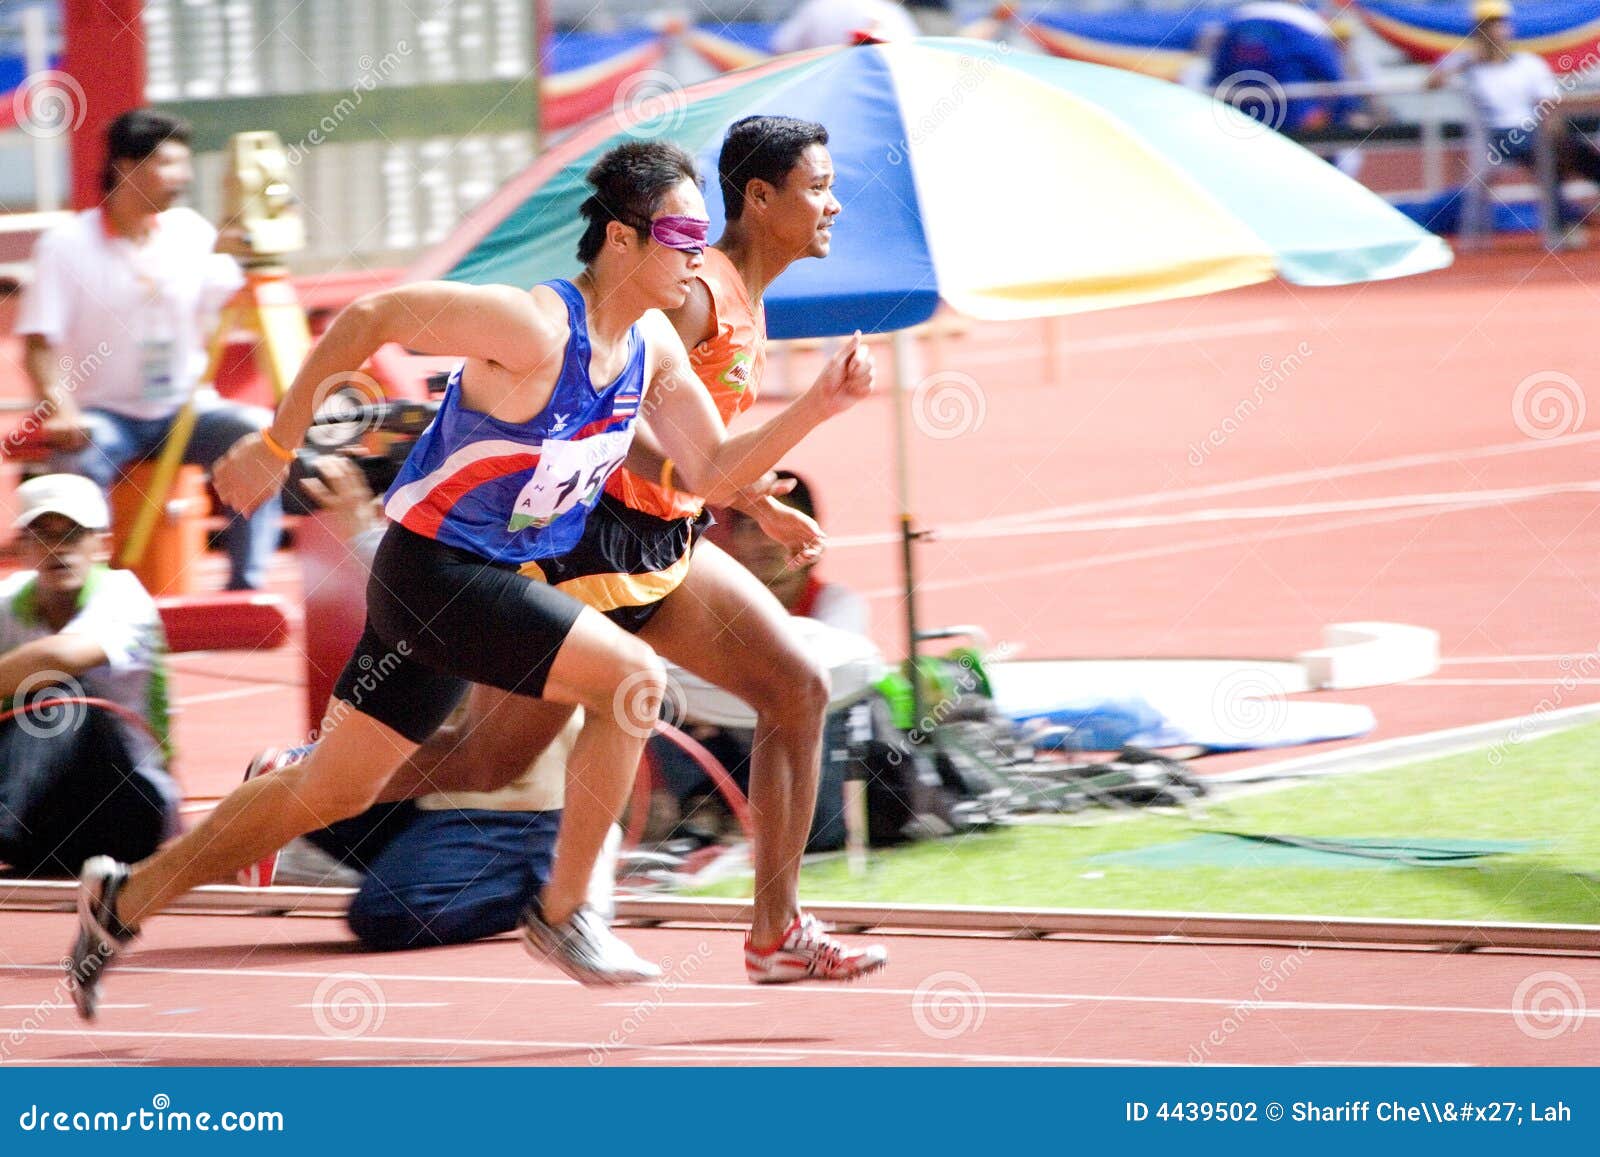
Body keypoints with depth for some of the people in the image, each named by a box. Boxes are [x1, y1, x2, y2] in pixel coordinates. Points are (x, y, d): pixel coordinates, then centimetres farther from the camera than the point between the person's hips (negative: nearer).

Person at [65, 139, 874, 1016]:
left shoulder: (654, 348, 2)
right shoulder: (533, 326, -24)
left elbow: (713, 474, 8)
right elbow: (369, 318, -20)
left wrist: (819, 405, -6)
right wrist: (277, 444, -16)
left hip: (488, 582, 9)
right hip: (432, 572, -9)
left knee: (333, 788, 16)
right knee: (631, 676, -20)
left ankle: (123, 900, 28)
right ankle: (562, 912, -8)